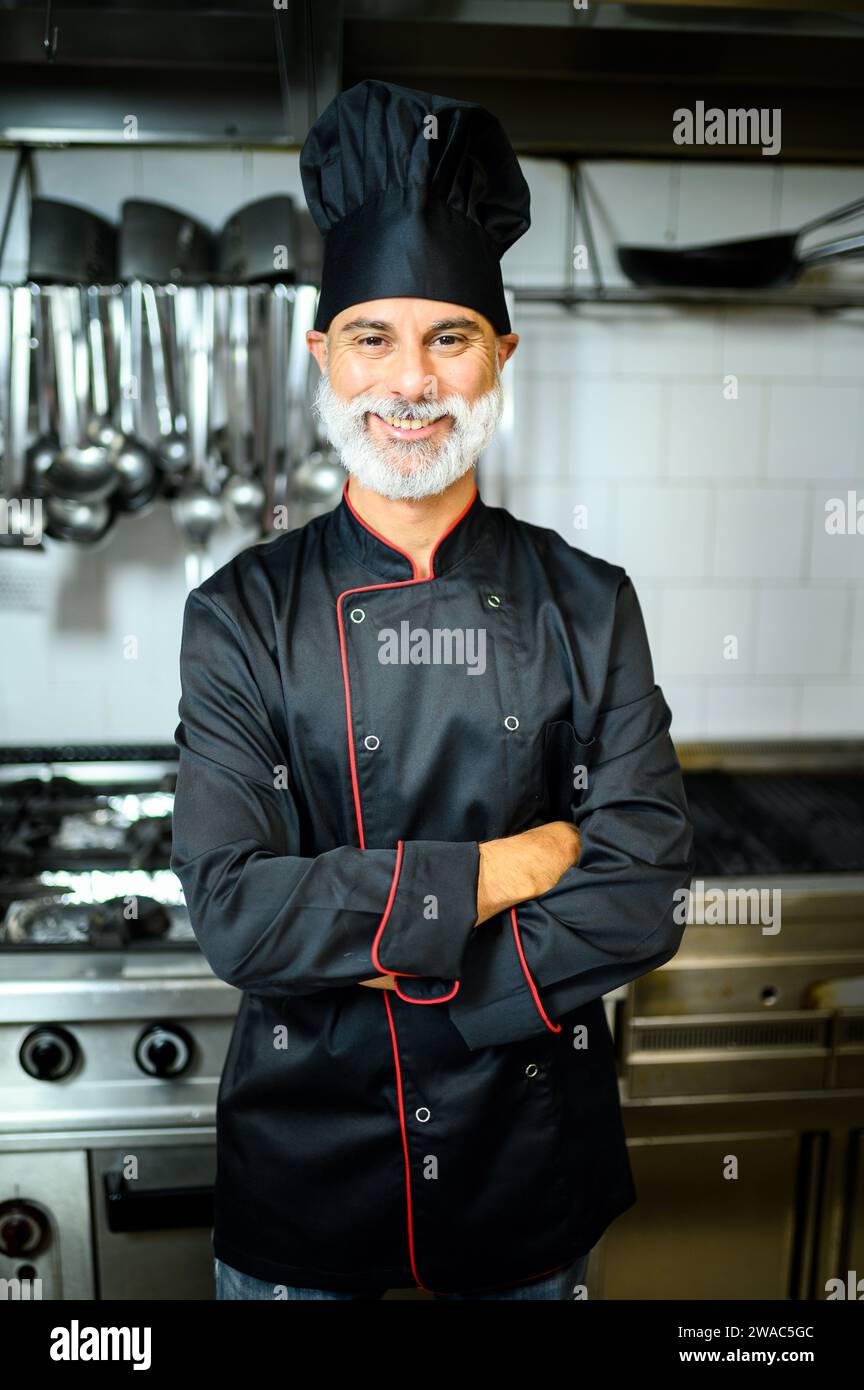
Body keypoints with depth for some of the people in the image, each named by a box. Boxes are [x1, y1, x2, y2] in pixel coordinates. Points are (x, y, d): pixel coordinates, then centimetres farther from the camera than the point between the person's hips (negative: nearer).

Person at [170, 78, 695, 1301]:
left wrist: (401, 967, -18)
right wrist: (501, 872, -19)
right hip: (304, 1160, 0)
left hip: (533, 1157, 1)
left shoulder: (588, 605, -7)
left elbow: (643, 899, -13)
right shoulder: (244, 613, -10)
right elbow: (234, 912, -18)